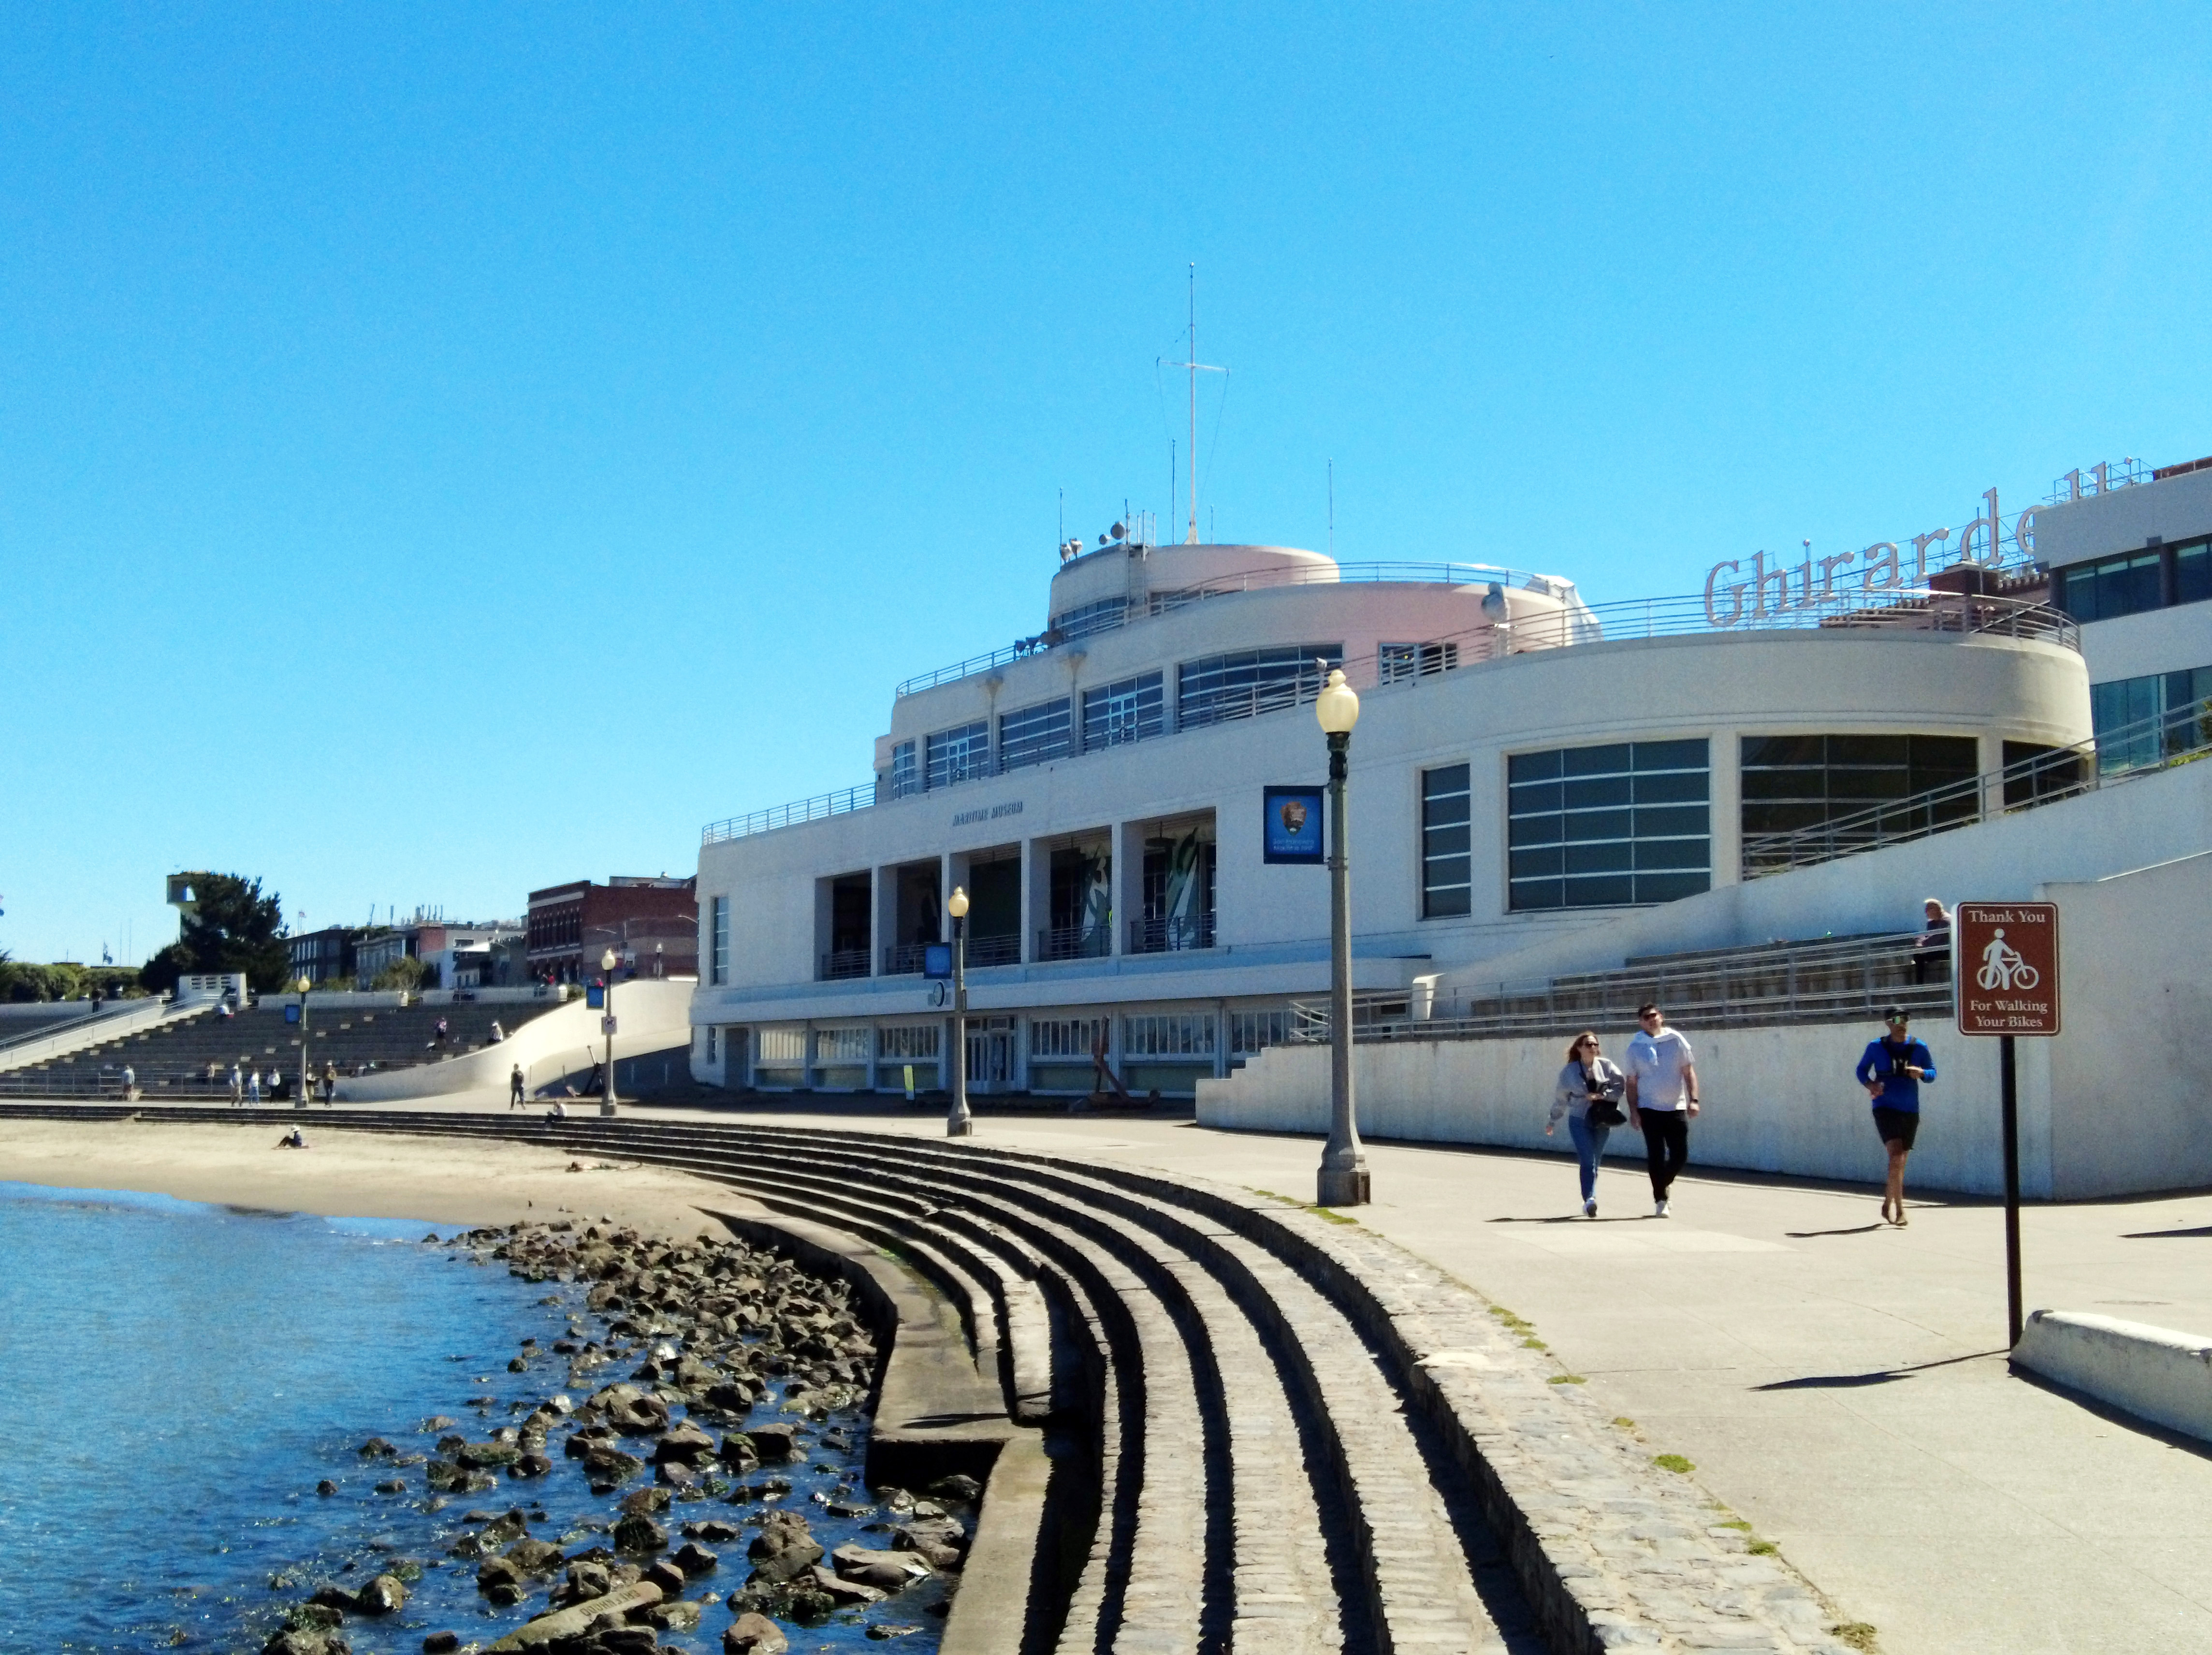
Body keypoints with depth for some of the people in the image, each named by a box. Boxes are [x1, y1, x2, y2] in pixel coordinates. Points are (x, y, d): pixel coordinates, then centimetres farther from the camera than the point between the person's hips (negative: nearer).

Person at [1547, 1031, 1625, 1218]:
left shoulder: (1606, 1066, 2)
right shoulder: (1569, 1071, 2)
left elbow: (1621, 1085, -3)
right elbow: (1560, 1098, 9)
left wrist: (1602, 1095, -16)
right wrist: (1552, 1121, 15)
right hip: (1579, 1120, -2)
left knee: (1595, 1162, 8)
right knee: (1588, 1161, -15)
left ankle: (1589, 1202, 21)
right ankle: (1590, 1199, -23)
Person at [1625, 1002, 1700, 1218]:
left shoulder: (1676, 1040, 3)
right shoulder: (1636, 1047, 2)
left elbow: (1688, 1071, 4)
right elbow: (1632, 1082, 5)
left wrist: (1693, 1099, -5)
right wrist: (1633, 1110, -3)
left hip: (1676, 1108, 1)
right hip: (1649, 1109, -1)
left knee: (1680, 1156, -1)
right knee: (1656, 1156, -6)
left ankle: (1663, 1183, 27)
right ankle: (1660, 1200, 4)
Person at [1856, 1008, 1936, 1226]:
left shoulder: (1918, 1048, 4)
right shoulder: (1876, 1048, -1)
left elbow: (1932, 1073, 9)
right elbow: (1861, 1070, 9)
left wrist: (1921, 1072, -14)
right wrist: (1870, 1085, -11)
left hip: (1910, 1112, 4)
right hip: (1885, 1109, -3)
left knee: (1900, 1161, 13)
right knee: (1896, 1155, -20)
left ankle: (1888, 1204, 32)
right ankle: (1899, 1209, -21)